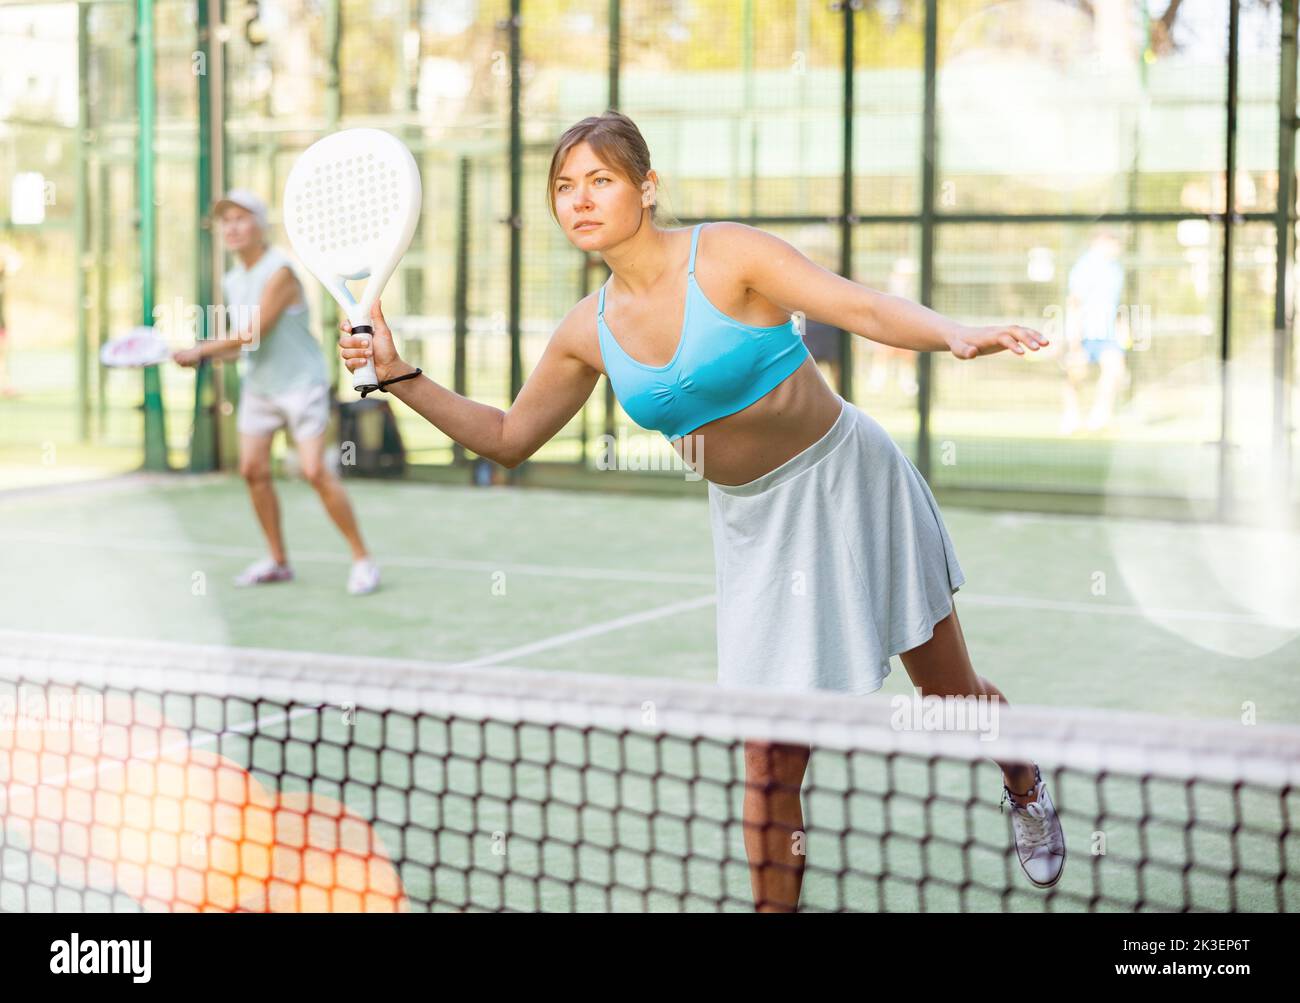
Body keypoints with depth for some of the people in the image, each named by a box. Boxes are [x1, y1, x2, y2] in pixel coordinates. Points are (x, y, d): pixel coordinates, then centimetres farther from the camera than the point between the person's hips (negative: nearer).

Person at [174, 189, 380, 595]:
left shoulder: (280, 271, -17)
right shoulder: (233, 280, 8)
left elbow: (253, 334, -21)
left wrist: (201, 350, -12)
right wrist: (206, 356, -1)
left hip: (301, 383, -8)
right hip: (259, 386, 8)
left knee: (314, 471, -15)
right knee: (253, 469, 1)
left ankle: (362, 559, -5)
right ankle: (277, 562, 13)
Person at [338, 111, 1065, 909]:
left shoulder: (727, 256, -16)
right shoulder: (590, 332, -1)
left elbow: (869, 309, -23)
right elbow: (509, 438, 11)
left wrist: (958, 336, -41)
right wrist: (401, 377, 2)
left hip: (848, 481, -3)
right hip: (754, 523, 3)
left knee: (949, 691, 10)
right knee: (771, 759, -4)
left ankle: (1024, 790, 43)